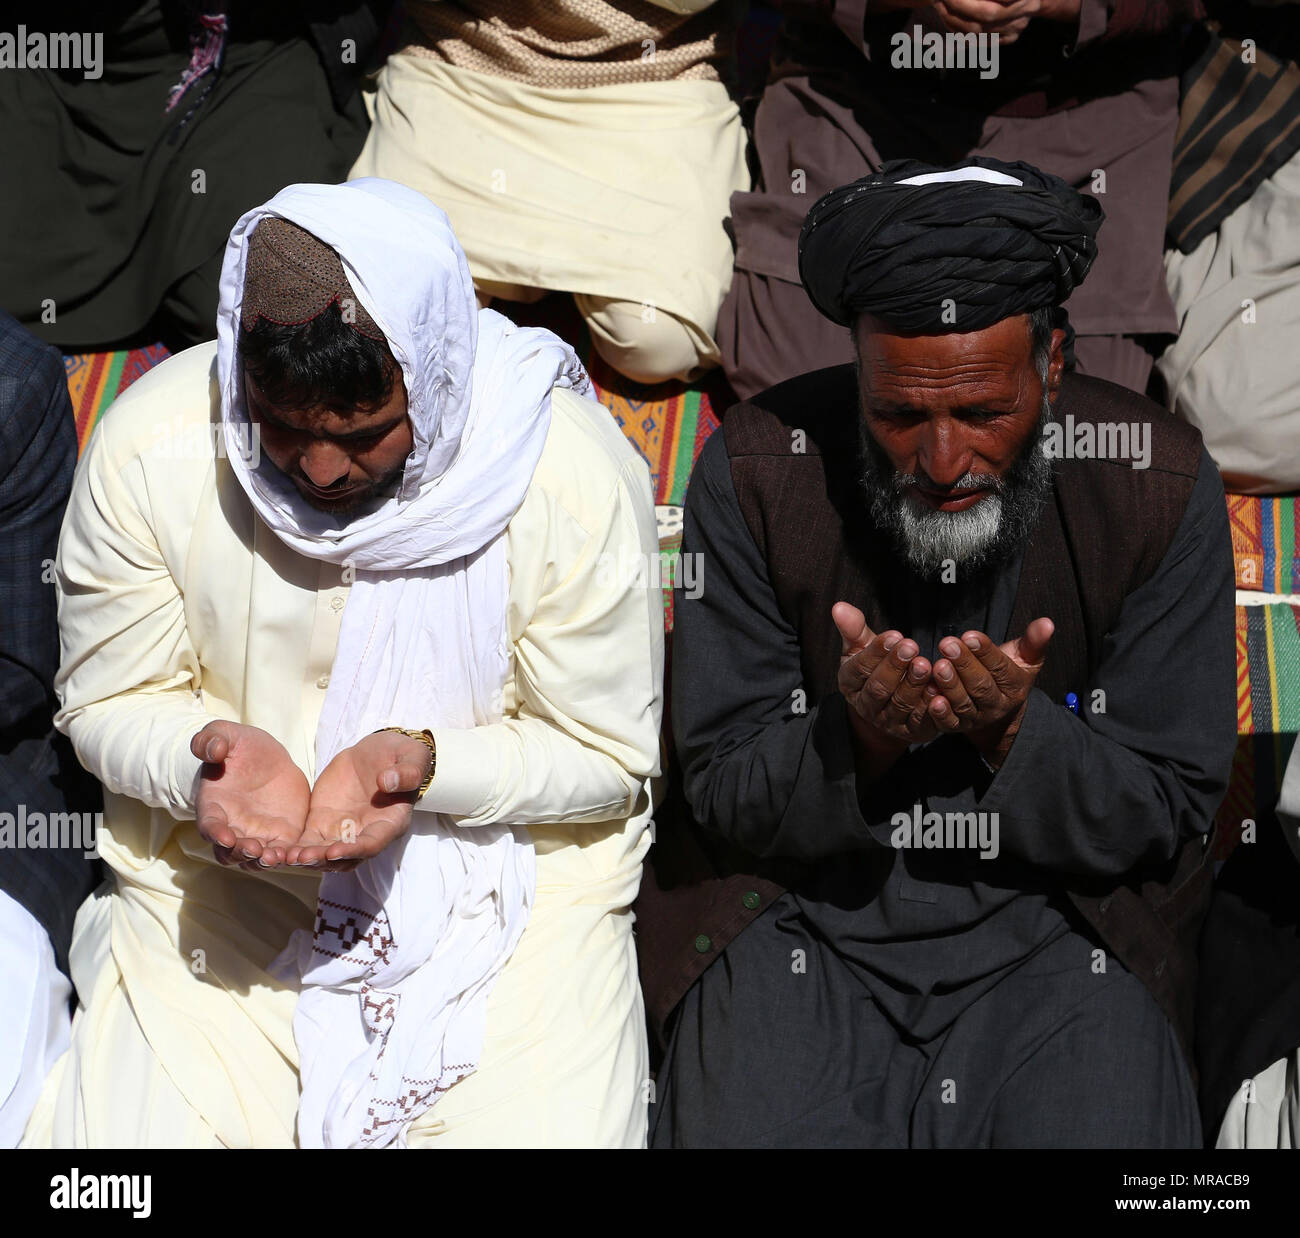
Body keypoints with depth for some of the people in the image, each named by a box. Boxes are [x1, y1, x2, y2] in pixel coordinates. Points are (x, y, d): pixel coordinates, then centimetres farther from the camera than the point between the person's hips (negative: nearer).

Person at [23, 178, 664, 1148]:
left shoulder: (575, 478, -18)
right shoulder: (148, 450, -13)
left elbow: (611, 760, -7)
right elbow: (107, 703, 0)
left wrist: (425, 762, -25)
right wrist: (208, 753, -23)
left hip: (514, 878, -1)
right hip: (219, 892, 2)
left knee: (544, 1131, -23)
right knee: (129, 1133, -17)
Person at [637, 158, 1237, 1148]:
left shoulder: (1162, 488, -9)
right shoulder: (757, 472, -9)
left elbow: (1166, 809, -3)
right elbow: (725, 792, -4)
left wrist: (1015, 733, -23)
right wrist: (859, 737, -25)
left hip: (1060, 920, 0)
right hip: (803, 909, 0)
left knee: (1105, 1119, -25)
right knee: (753, 1122, -24)